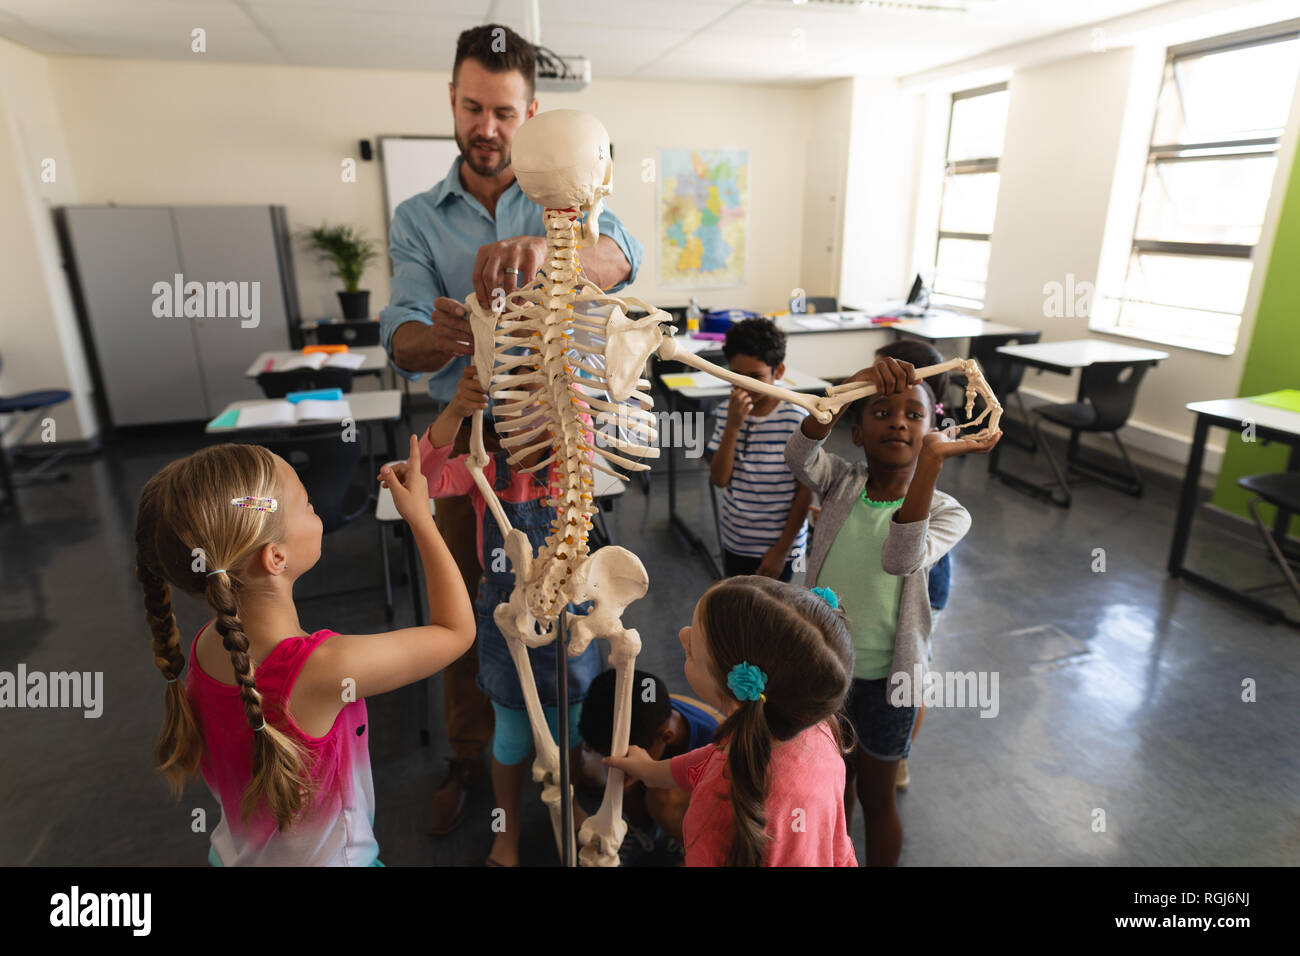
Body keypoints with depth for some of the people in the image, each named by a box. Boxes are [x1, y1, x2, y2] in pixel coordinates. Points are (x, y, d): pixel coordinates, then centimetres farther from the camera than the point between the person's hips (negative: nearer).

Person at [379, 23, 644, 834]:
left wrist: (541, 248, -45)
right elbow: (404, 344, -11)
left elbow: (621, 260, -23)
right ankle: (468, 754, 32)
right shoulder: (418, 219, 2)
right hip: (469, 434, 1)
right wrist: (441, 339, -36)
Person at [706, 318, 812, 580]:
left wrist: (782, 550, -11)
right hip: (735, 541, 4)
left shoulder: (796, 419, -16)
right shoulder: (727, 412, -4)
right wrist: (733, 426, -21)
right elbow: (719, 479, -9)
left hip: (779, 544, -4)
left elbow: (806, 491, -11)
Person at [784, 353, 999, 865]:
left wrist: (931, 459, -41)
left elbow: (901, 559, -37)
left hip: (883, 677, -3)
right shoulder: (841, 483, -9)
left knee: (876, 797, 18)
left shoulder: (945, 512, -15)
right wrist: (850, 388, -37)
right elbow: (799, 455, -31)